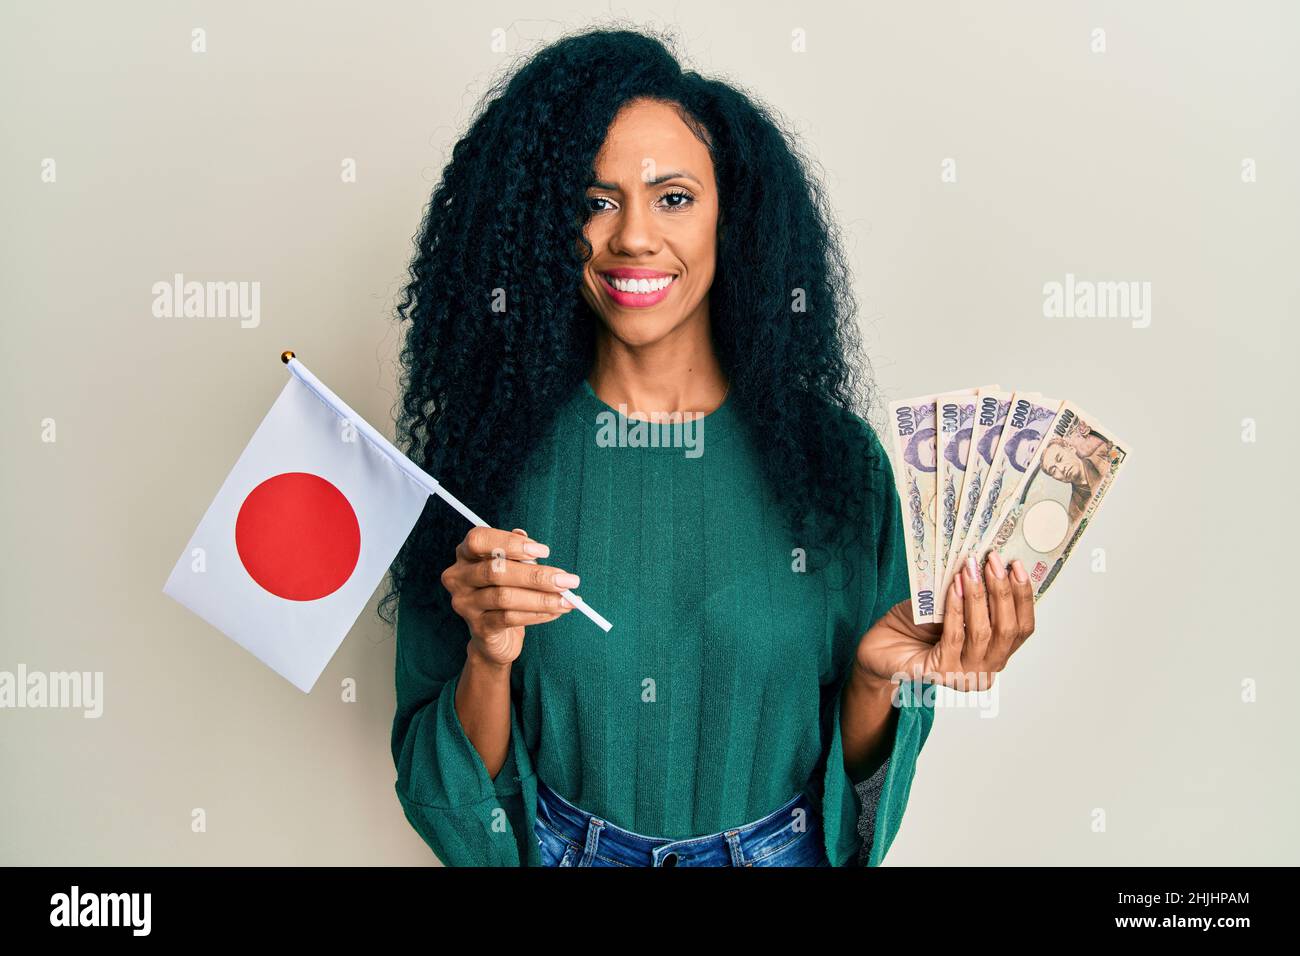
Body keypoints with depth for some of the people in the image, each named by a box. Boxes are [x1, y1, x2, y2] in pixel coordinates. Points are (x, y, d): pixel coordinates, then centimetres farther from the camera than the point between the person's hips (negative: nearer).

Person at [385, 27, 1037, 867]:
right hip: (560, 849, 0)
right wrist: (488, 662, -27)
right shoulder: (492, 453, -14)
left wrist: (875, 679, -24)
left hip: (782, 851, 1)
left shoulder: (833, 453, -12)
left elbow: (852, 769, -5)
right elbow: (448, 789, -10)